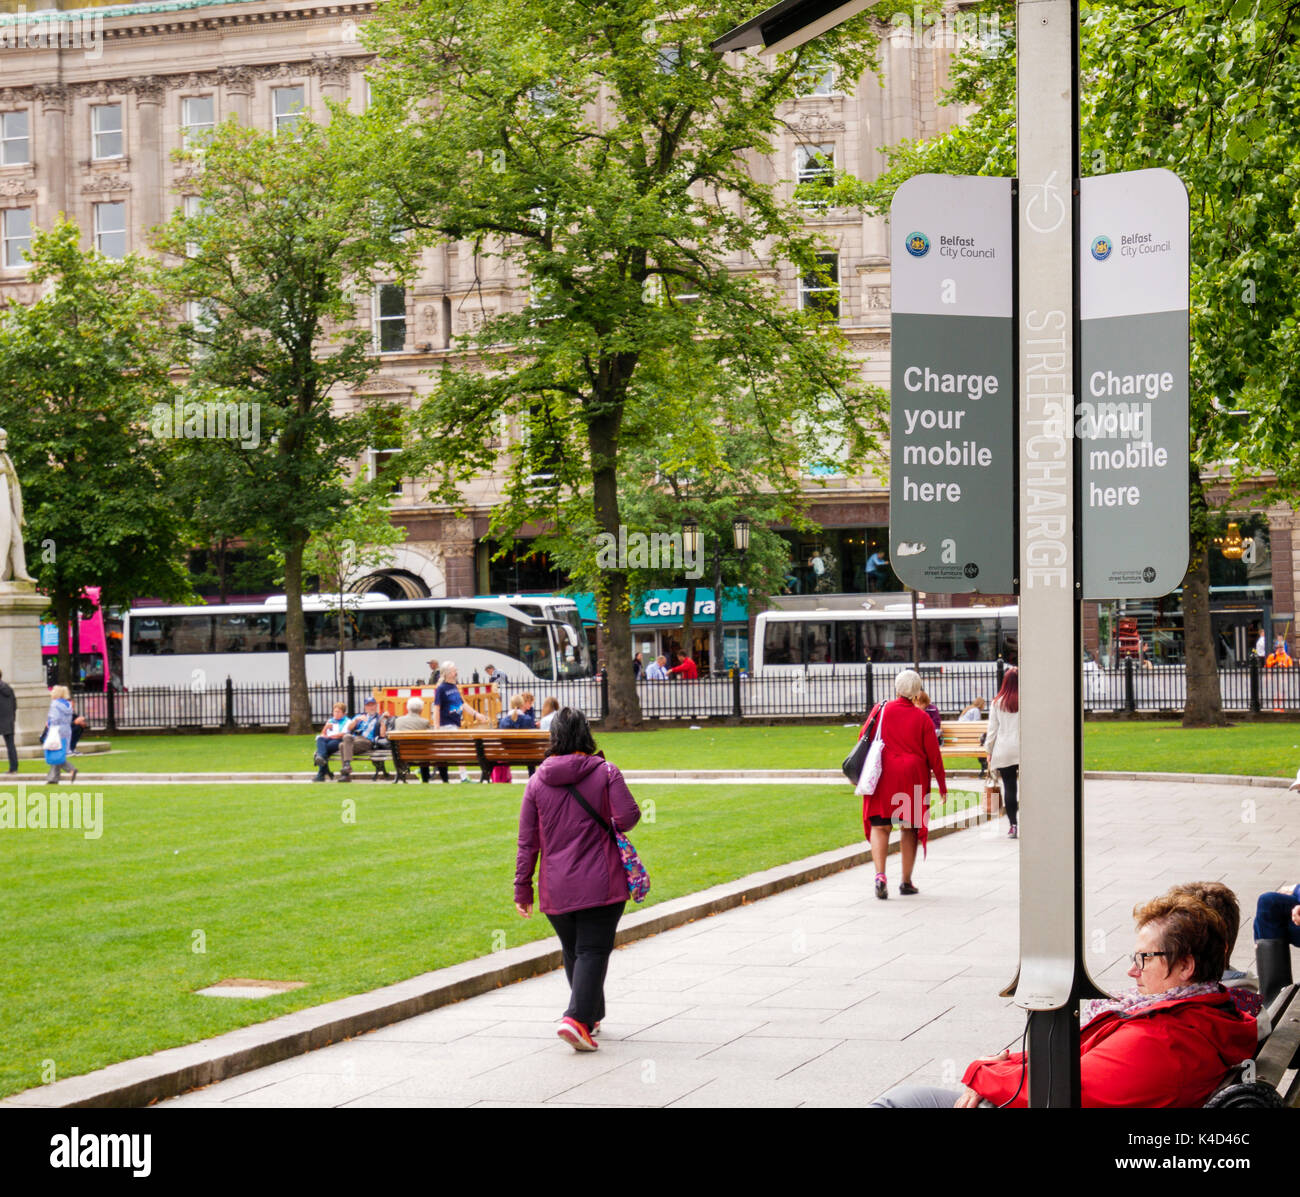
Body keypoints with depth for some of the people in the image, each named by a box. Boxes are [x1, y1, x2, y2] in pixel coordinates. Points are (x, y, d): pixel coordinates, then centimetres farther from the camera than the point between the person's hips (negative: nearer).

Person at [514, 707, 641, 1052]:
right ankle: (577, 1018, -18)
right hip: (601, 883, -3)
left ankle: (592, 1016, 28)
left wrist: (523, 888, 9)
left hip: (556, 889, 3)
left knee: (573, 951, 18)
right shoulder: (605, 772, -6)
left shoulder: (537, 782, 2)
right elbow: (627, 818, -13)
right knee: (593, 950, -2)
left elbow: (527, 841, 3)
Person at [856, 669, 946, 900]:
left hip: (883, 777, 0)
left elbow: (863, 740, 5)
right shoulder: (922, 718, -3)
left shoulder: (880, 710, -2)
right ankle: (906, 881, 16)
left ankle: (880, 875, -19)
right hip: (913, 780, 0)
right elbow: (934, 755, 0)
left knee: (880, 826, 1)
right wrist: (942, 785, 9)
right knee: (910, 828, 13)